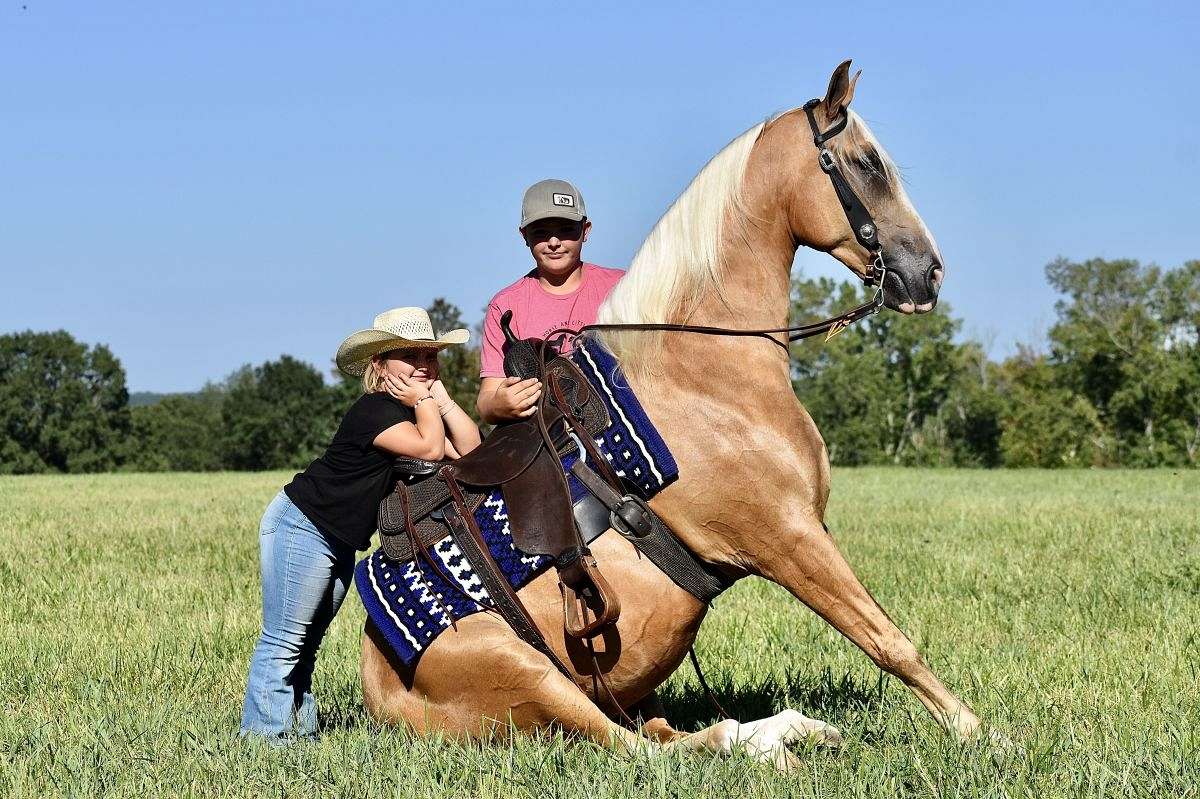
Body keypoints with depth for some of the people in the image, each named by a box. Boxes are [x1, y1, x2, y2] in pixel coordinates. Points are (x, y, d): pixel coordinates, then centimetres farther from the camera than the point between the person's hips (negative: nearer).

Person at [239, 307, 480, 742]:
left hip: (341, 542, 10)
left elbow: (470, 450, -6)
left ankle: (298, 731, 18)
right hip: (300, 526, -10)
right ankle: (263, 736, -5)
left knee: (305, 645, 14)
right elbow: (429, 448, -33)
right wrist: (424, 403, -17)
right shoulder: (374, 410, -21)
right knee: (282, 643, -7)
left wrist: (441, 397, -9)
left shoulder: (413, 411, 7)